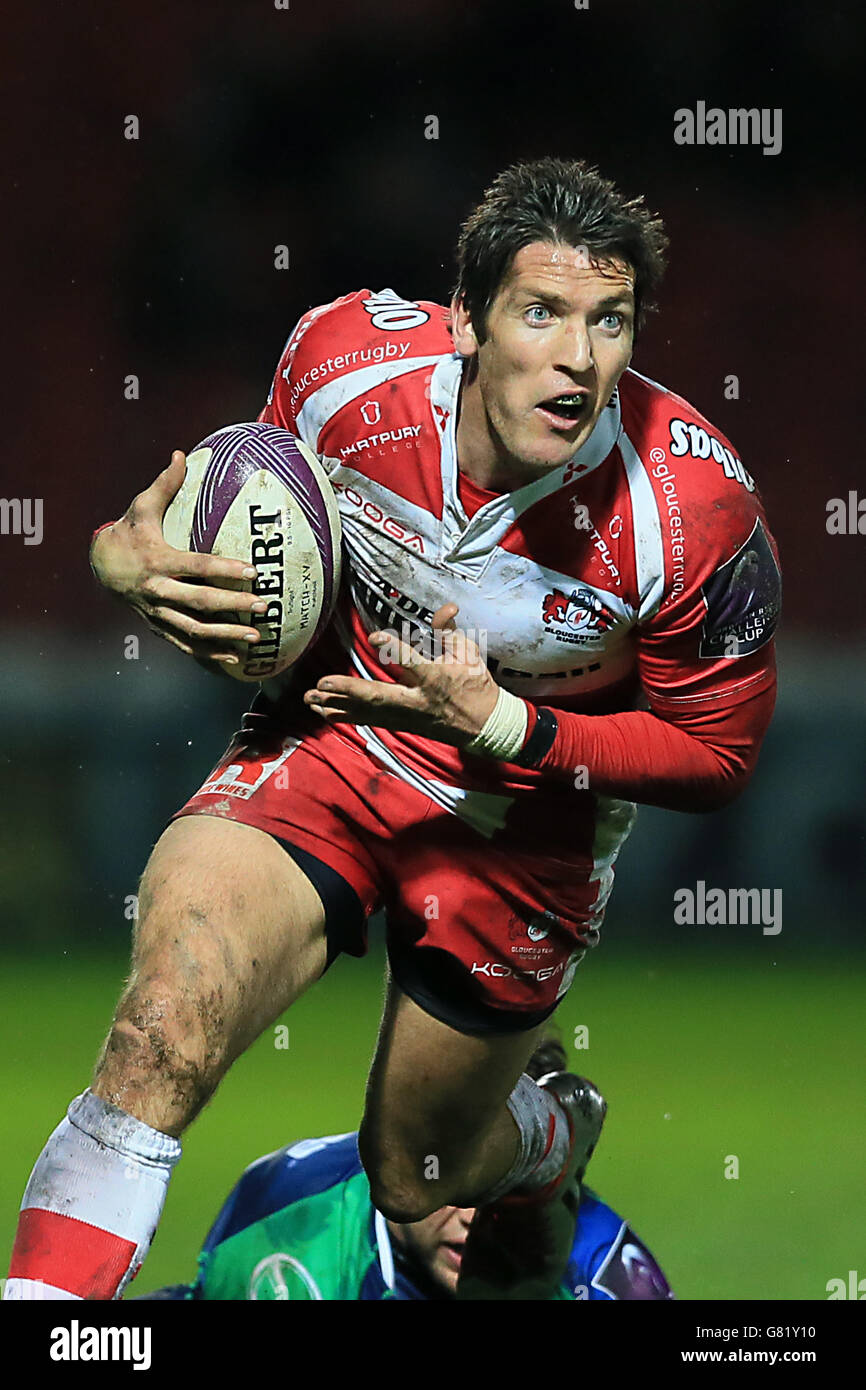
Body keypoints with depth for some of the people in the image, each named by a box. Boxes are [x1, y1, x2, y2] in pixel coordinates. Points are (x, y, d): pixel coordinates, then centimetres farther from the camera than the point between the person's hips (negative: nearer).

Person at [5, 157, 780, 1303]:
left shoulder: (696, 514, -26)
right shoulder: (345, 360, -19)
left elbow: (716, 756, -12)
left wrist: (498, 727, -26)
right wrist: (135, 556, -18)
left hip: (526, 815, 0)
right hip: (330, 742, 1)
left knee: (414, 1183, 16)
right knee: (161, 1034, -28)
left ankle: (552, 1134, 53)